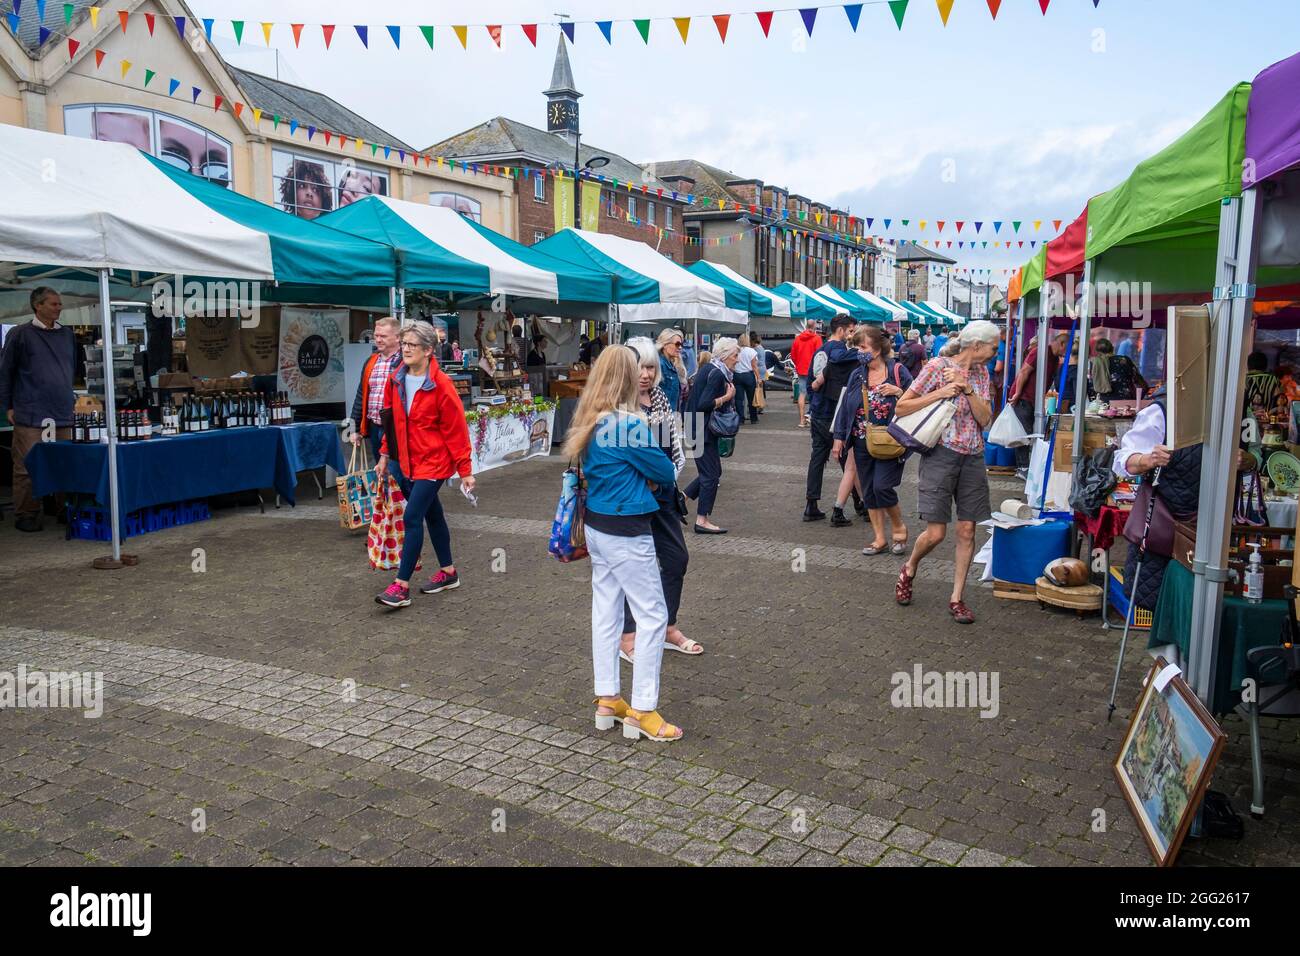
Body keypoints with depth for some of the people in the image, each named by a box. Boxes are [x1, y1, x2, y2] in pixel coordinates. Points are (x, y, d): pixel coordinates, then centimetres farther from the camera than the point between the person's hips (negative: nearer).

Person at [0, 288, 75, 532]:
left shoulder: (67, 334, 13)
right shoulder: (20, 335, 0)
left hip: (62, 415, 4)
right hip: (31, 416, -4)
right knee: (28, 466, -3)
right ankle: (26, 515, 7)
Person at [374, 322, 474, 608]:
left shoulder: (441, 385, -16)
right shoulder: (395, 380, 3)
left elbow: (456, 430, -13)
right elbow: (391, 421, 14)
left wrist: (465, 471, -12)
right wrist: (385, 455, 13)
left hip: (434, 461, -7)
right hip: (408, 461, 7)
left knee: (412, 518, -11)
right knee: (432, 515, 16)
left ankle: (401, 586, -7)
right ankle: (448, 572, 30)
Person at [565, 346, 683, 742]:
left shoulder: (590, 421, 4)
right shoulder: (628, 423, -20)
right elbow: (665, 472, -10)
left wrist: (641, 479, 2)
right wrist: (655, 476, 10)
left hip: (597, 526, 9)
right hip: (626, 532, -9)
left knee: (605, 612, 15)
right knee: (653, 615, 1)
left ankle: (607, 700, 25)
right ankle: (642, 712, 7)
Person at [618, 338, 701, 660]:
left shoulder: (661, 398, 7)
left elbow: (674, 443, 12)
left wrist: (667, 473, -3)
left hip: (662, 491, 7)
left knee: (677, 558, 14)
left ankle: (668, 628, 31)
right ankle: (628, 637, 20)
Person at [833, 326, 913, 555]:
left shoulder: (898, 371, -5)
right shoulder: (856, 375, 8)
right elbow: (845, 407, 10)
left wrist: (898, 391, -19)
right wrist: (839, 437, 7)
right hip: (862, 443, 5)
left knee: (882, 487, -13)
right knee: (868, 492, 8)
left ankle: (899, 526, 15)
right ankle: (880, 539, 20)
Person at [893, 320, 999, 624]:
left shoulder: (981, 373, 9)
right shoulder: (937, 366, -7)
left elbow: (985, 419, 0)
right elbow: (902, 406, -8)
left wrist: (967, 389, -12)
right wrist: (940, 393, -17)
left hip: (973, 459, 5)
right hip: (941, 455, -5)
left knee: (967, 531, 3)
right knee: (935, 533, -5)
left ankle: (957, 598, 14)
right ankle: (909, 570, 26)